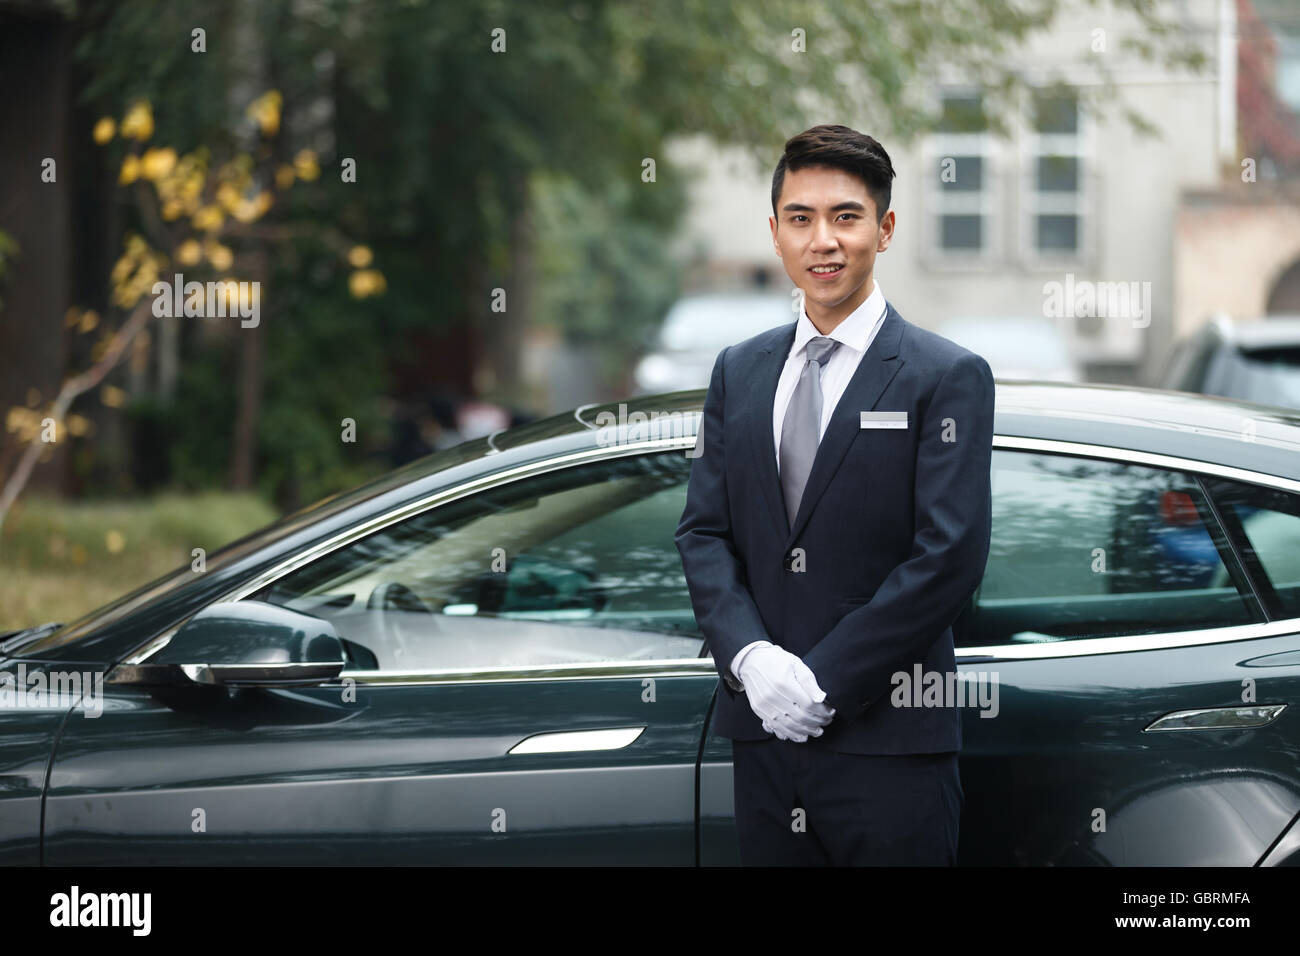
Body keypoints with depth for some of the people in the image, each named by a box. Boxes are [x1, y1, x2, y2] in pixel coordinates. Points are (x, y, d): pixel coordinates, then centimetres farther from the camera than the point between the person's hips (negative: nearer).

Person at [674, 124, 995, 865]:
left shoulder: (948, 378, -3)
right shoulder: (739, 373, 14)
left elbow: (949, 556, -10)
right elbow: (703, 533, 10)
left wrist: (823, 681, -13)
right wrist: (751, 658, -8)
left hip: (888, 744, -4)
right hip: (764, 732, 5)